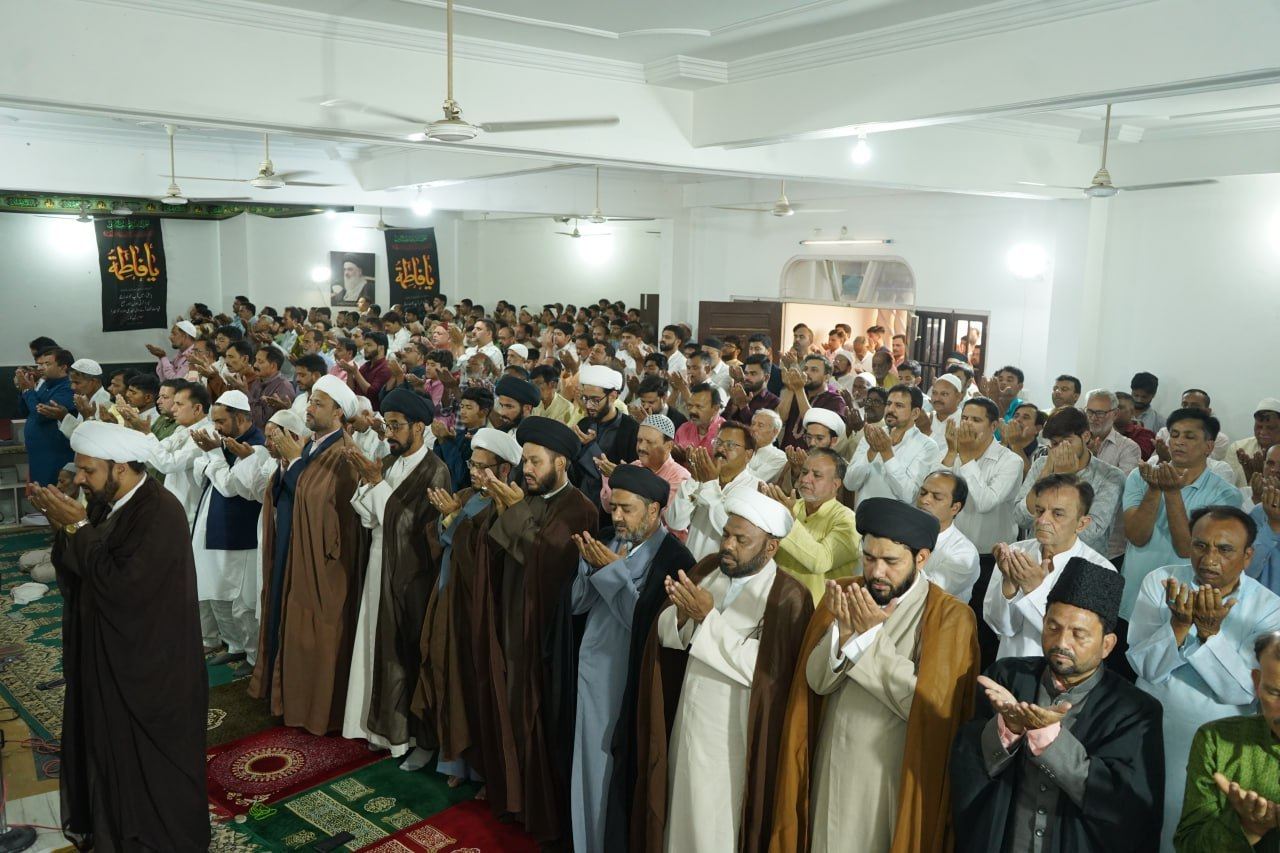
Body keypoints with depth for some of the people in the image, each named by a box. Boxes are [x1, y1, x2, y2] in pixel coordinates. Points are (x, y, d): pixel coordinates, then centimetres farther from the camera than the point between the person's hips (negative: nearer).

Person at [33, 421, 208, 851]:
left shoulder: (160, 512, -23)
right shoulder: (108, 505, 4)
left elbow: (122, 584, -29)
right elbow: (77, 574, 6)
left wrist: (77, 528, -21)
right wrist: (63, 527, -10)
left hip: (147, 669, -8)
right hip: (108, 659, 8)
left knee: (149, 765, 8)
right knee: (109, 754, 20)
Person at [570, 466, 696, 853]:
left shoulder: (674, 557, -15)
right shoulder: (603, 541, 3)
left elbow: (645, 625, -21)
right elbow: (576, 604, 4)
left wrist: (615, 572, -20)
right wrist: (594, 569, -13)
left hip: (632, 681, -5)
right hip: (592, 672, 6)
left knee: (624, 772, 7)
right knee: (590, 767, 16)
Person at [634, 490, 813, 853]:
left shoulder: (789, 597, -17)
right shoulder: (707, 568, 1)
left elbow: (761, 669, -25)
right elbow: (664, 632, 1)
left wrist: (708, 617, -25)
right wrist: (682, 613, -21)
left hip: (734, 738, -5)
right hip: (688, 724, 6)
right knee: (684, 816, 20)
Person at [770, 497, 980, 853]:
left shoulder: (950, 616, -14)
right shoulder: (843, 596, -1)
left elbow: (926, 703, -21)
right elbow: (816, 681, -6)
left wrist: (873, 633, -24)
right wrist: (844, 630, -23)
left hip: (895, 776, -4)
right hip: (835, 768, 4)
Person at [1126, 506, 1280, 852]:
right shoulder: (1159, 582, -9)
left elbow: (1241, 691, -18)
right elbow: (1145, 667, -15)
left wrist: (1210, 631, -29)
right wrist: (1180, 623, -30)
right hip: (1152, 737, 0)